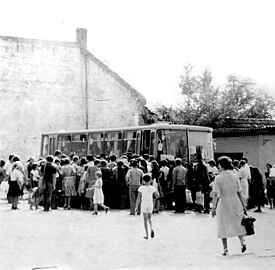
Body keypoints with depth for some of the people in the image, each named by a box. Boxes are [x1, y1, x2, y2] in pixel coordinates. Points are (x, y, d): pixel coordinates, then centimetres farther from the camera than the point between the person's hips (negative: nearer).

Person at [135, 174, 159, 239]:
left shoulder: (141, 188, -8)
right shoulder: (152, 188, -4)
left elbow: (138, 198, -6)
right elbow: (157, 196, 7)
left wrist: (136, 207, -1)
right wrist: (156, 191, 22)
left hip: (144, 205, -2)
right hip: (150, 204, 2)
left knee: (145, 220, 4)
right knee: (149, 219, 19)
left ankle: (147, 235, 2)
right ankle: (151, 229, -8)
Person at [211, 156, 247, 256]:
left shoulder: (218, 178, -9)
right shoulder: (235, 176, 0)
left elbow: (216, 194, -12)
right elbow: (239, 192, 1)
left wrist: (214, 208, -9)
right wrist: (243, 205, 9)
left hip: (223, 204, -3)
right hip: (235, 203, 3)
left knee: (223, 226, 9)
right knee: (237, 224, 19)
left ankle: (225, 249, 10)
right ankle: (242, 241, -1)